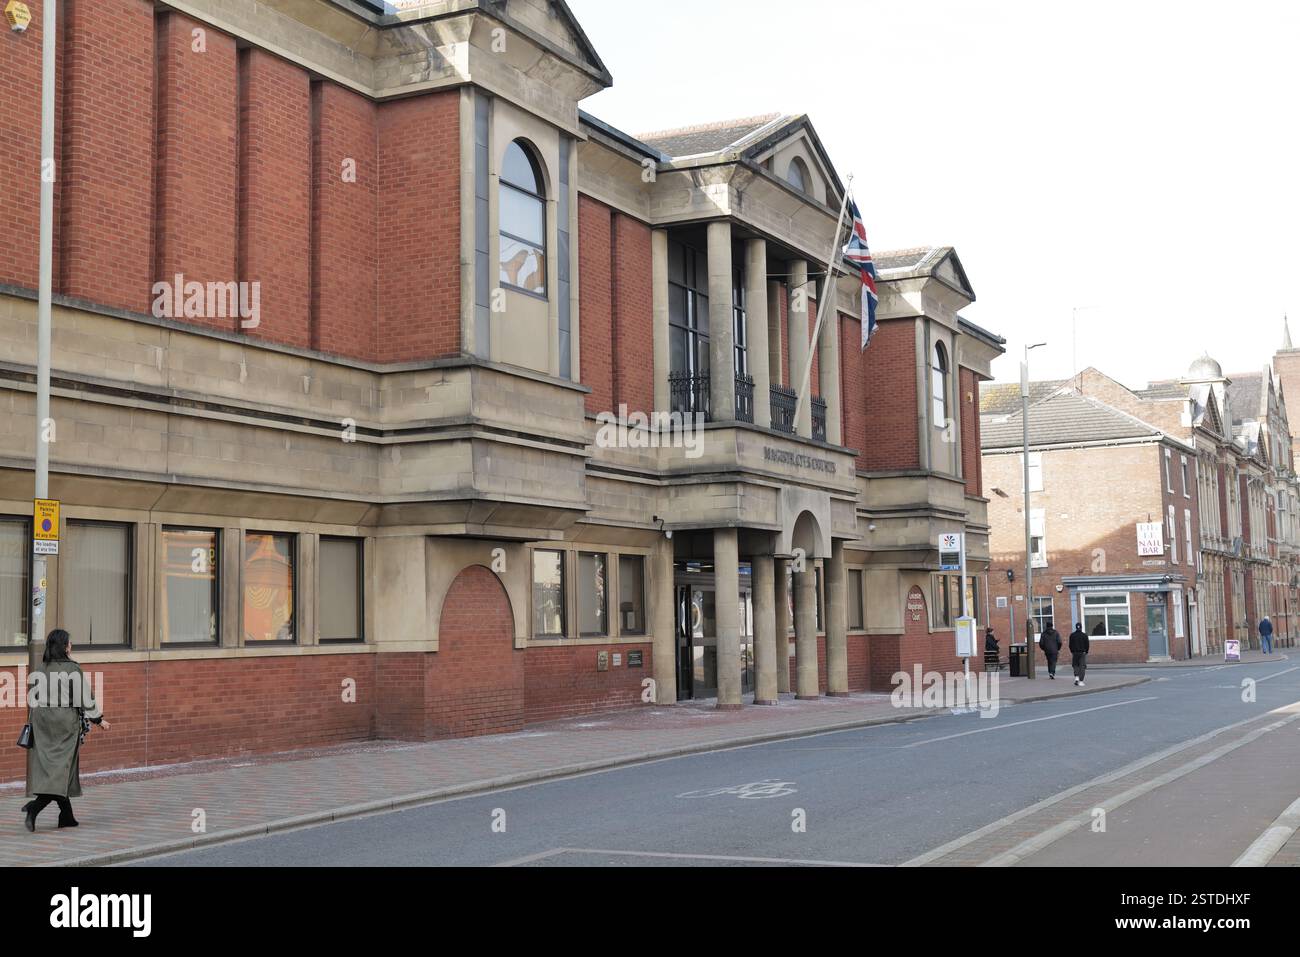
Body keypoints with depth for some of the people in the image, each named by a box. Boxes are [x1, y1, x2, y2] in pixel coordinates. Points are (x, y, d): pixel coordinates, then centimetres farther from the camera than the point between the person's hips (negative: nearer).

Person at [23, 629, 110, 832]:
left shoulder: (40, 669, 3)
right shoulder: (73, 670, -11)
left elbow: (34, 698, 9)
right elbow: (85, 698, -7)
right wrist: (99, 719, 5)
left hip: (42, 721, 6)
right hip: (66, 723, -5)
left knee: (48, 767, 10)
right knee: (61, 768, -1)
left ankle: (66, 816, 16)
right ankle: (35, 806, -20)